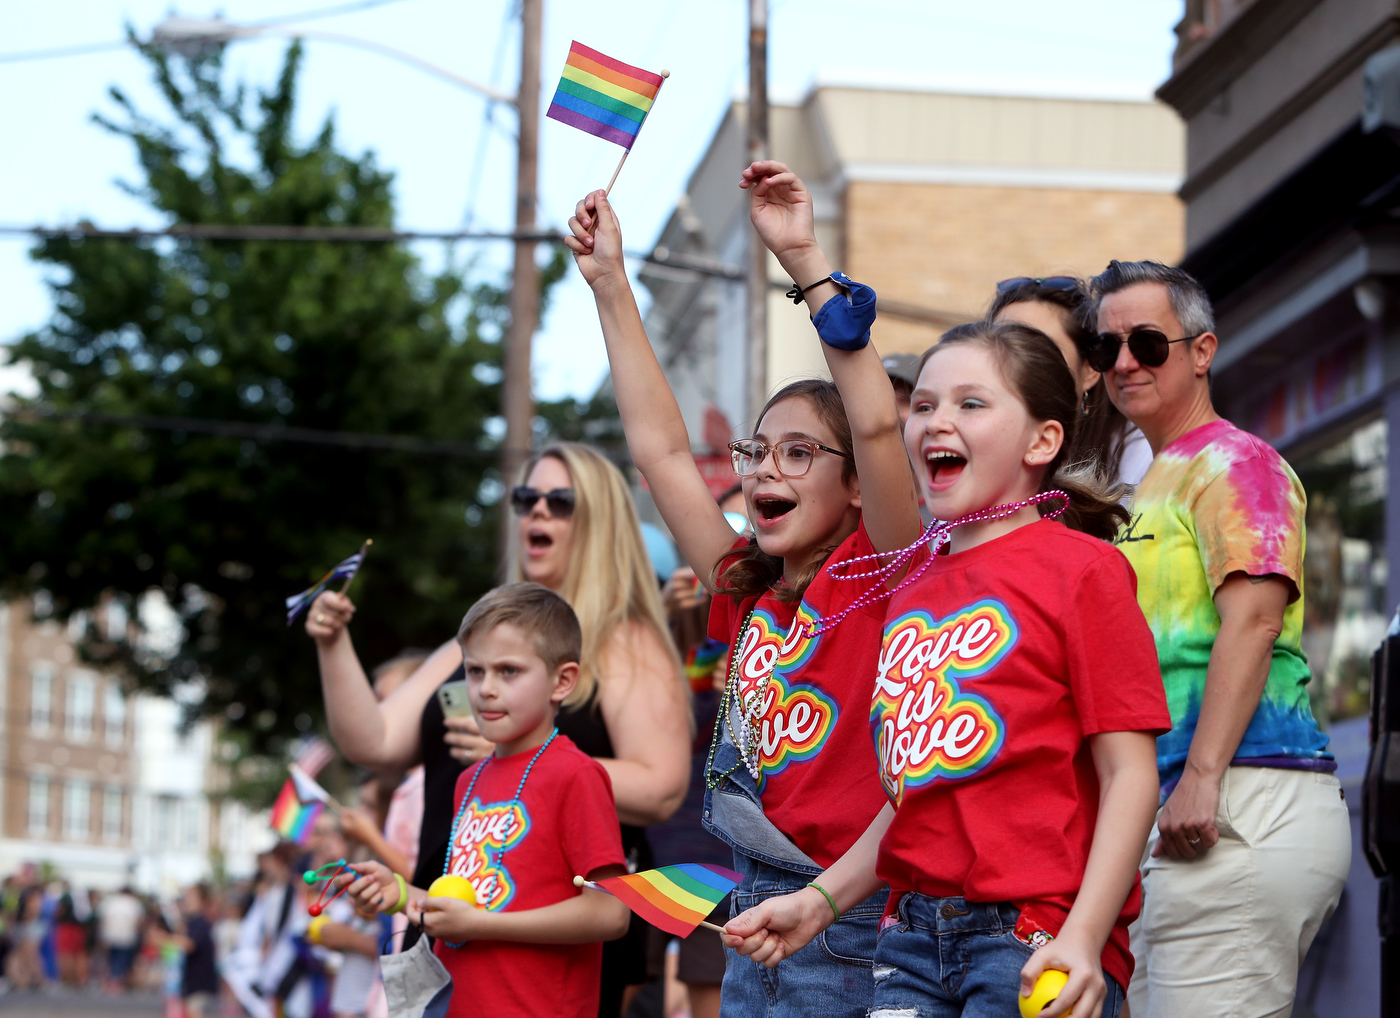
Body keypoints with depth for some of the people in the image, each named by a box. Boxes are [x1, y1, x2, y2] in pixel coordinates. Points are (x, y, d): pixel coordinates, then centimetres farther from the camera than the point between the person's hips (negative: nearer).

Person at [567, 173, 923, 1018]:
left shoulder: (877, 573, -3)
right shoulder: (749, 596, 13)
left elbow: (880, 422, -18)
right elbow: (662, 450, 17)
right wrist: (610, 283, 17)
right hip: (757, 917, 7)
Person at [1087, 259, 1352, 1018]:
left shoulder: (1231, 460, -4)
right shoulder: (1155, 484, 26)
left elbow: (1253, 617, -17)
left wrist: (1202, 778, -24)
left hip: (1242, 806, -10)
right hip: (1178, 810, 10)